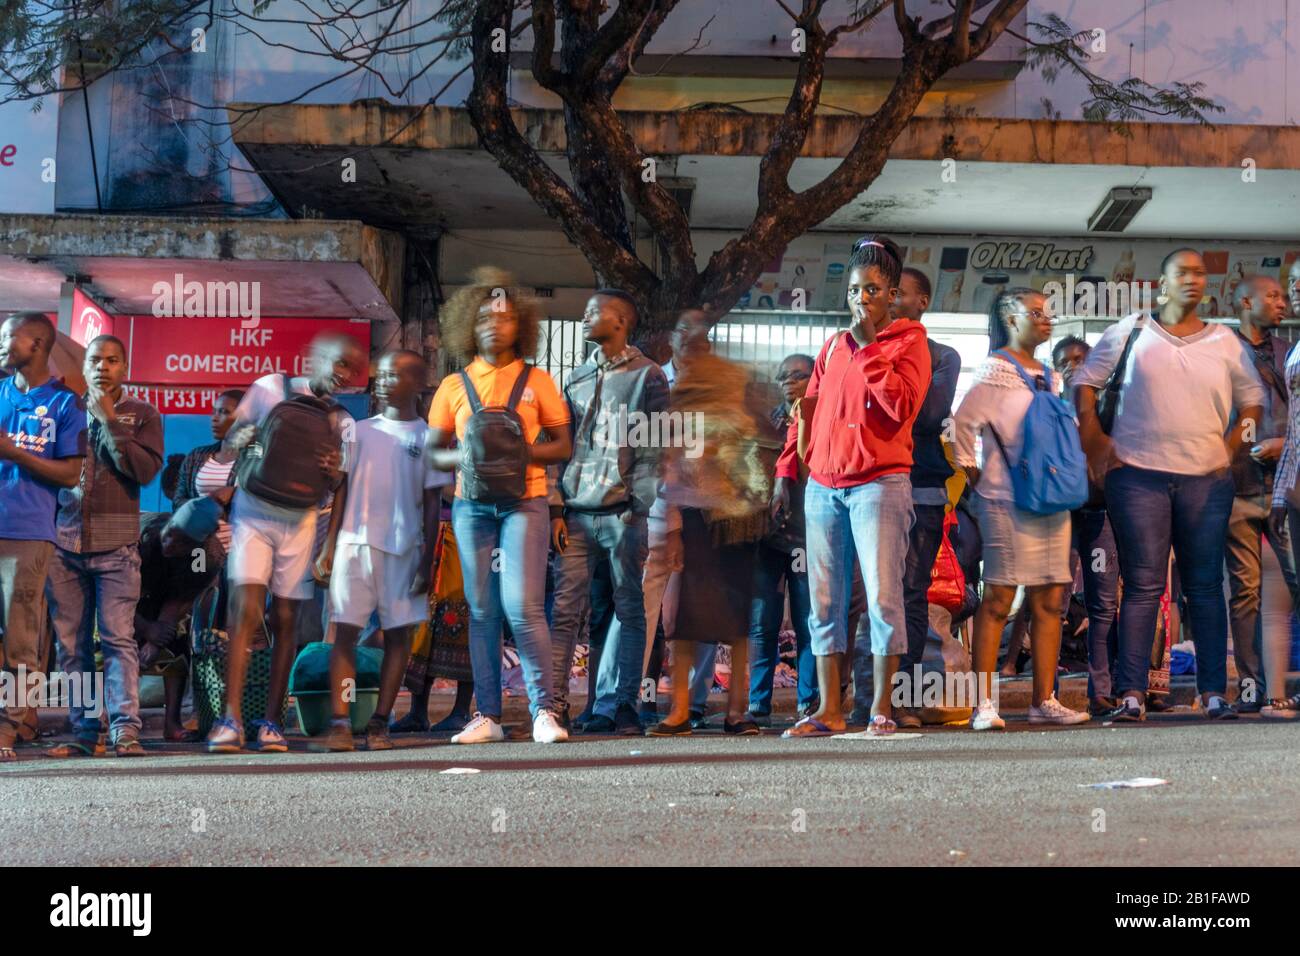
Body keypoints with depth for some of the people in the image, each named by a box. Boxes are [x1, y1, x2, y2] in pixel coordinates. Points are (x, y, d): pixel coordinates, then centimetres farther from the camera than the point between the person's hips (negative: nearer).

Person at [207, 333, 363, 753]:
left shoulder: (341, 423, 9)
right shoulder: (269, 388, 2)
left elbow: (334, 493, 5)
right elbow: (231, 440, 7)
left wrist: (334, 473, -18)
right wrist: (240, 442, -16)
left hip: (299, 522, 3)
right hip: (253, 513, -3)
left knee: (285, 620, 1)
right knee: (246, 611, -13)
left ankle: (271, 723, 4)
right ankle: (231, 719, -16)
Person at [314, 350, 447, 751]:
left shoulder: (426, 438, 5)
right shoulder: (361, 431, 12)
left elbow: (431, 504, 4)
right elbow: (342, 489, 12)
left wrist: (427, 563, -3)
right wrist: (329, 545, 4)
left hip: (402, 549, -1)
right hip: (355, 543, 1)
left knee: (397, 635, -1)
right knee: (345, 631, -5)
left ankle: (380, 724, 5)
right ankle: (340, 724, -7)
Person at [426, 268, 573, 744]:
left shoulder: (536, 381, 7)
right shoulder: (454, 386, 11)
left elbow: (563, 446, 6)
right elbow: (433, 451, 13)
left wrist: (523, 452, -12)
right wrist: (463, 458, -9)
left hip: (524, 502, -2)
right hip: (472, 504, 2)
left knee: (522, 606, -12)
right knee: (481, 610, 3)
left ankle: (544, 710, -6)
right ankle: (487, 716, 7)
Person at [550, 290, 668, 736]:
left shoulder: (647, 376, 3)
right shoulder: (577, 378, 18)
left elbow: (652, 448, -3)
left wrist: (639, 508, -11)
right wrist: (557, 508, 5)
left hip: (622, 514, -4)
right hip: (576, 514, 4)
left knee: (628, 609, 2)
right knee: (566, 608, -3)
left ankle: (615, 707, 5)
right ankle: (554, 703, -5)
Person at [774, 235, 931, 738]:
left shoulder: (908, 342, 2)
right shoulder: (833, 347, 18)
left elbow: (902, 406, -14)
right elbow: (807, 410, 21)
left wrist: (869, 354, -12)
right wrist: (787, 470, 16)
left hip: (879, 484, -5)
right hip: (823, 486, 6)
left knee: (883, 598, -7)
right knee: (825, 601, 5)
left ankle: (881, 708, 1)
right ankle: (829, 710, 9)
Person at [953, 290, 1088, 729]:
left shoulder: (1048, 377, 18)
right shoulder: (996, 371, -5)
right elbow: (963, 422, -13)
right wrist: (974, 476, -10)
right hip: (1008, 500, -7)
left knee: (1050, 600, 5)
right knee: (998, 598, -8)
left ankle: (1044, 700, 9)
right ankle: (983, 705, -7)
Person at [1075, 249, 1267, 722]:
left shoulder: (1225, 342, 10)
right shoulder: (1130, 332, 7)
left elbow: (1254, 400, 17)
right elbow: (1085, 383, 11)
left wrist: (1231, 448, 4)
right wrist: (1094, 442, 1)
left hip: (1206, 479, 2)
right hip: (1138, 475, -2)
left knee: (1205, 586, 3)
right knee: (1142, 586, -4)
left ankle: (1214, 692, 6)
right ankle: (1131, 695, -5)